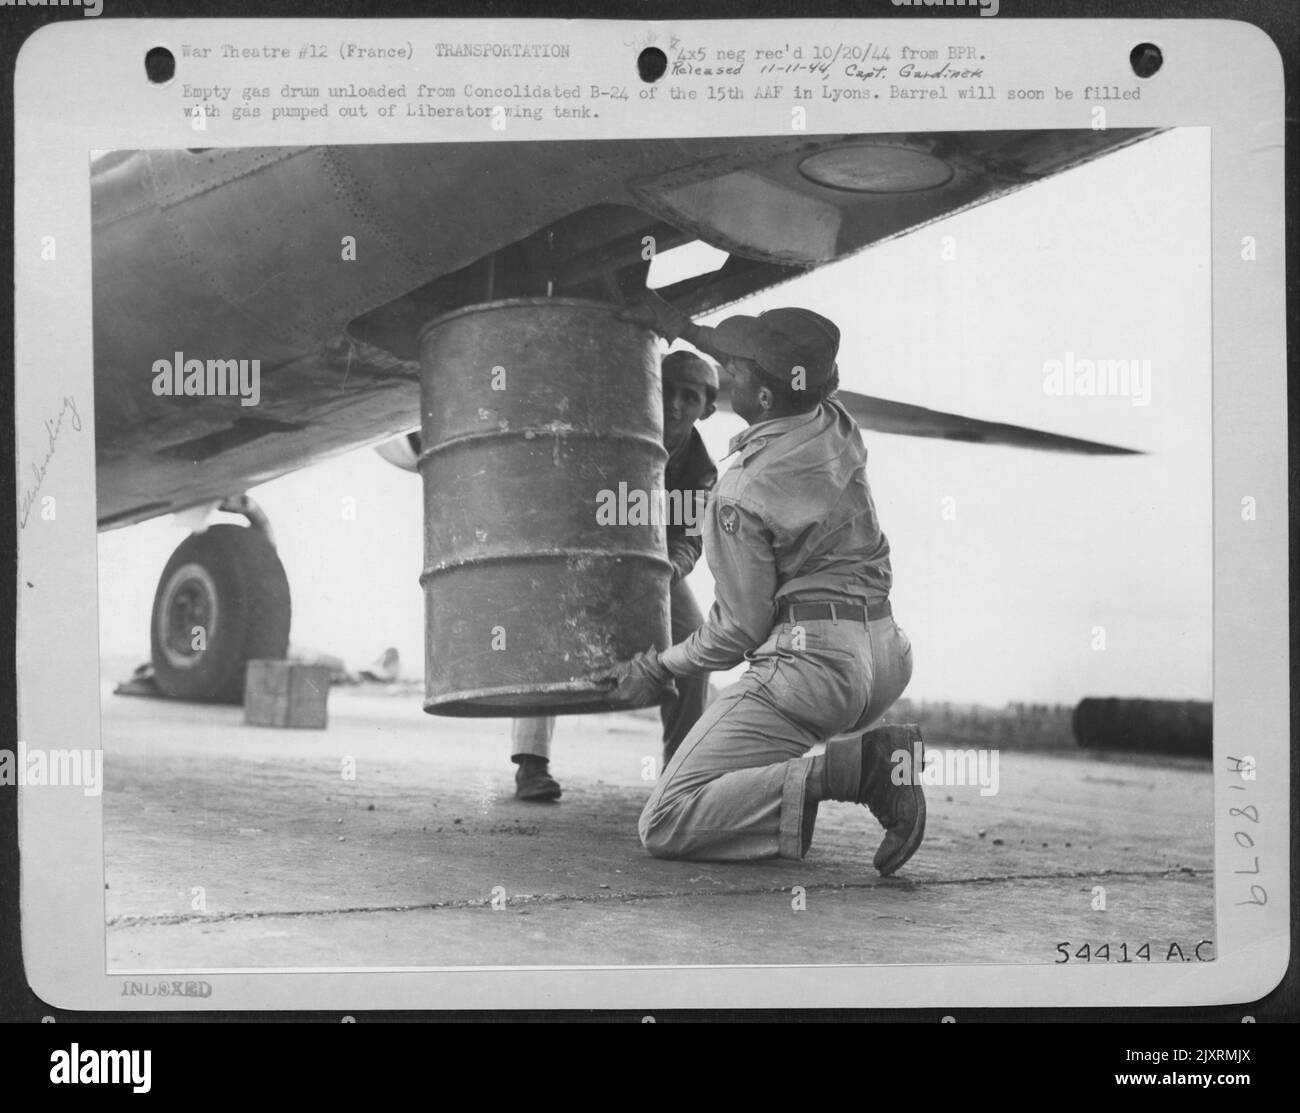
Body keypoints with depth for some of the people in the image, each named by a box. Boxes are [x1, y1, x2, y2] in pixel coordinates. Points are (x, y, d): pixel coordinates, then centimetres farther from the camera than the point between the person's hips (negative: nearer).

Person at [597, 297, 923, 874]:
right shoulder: (837, 426, 5)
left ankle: (843, 768, -21)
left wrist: (658, 669, 6)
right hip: (886, 658, 9)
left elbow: (741, 628, -10)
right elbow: (786, 376, 29)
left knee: (665, 826, -6)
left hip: (810, 663, -8)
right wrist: (686, 330, 33)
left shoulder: (741, 492, -14)